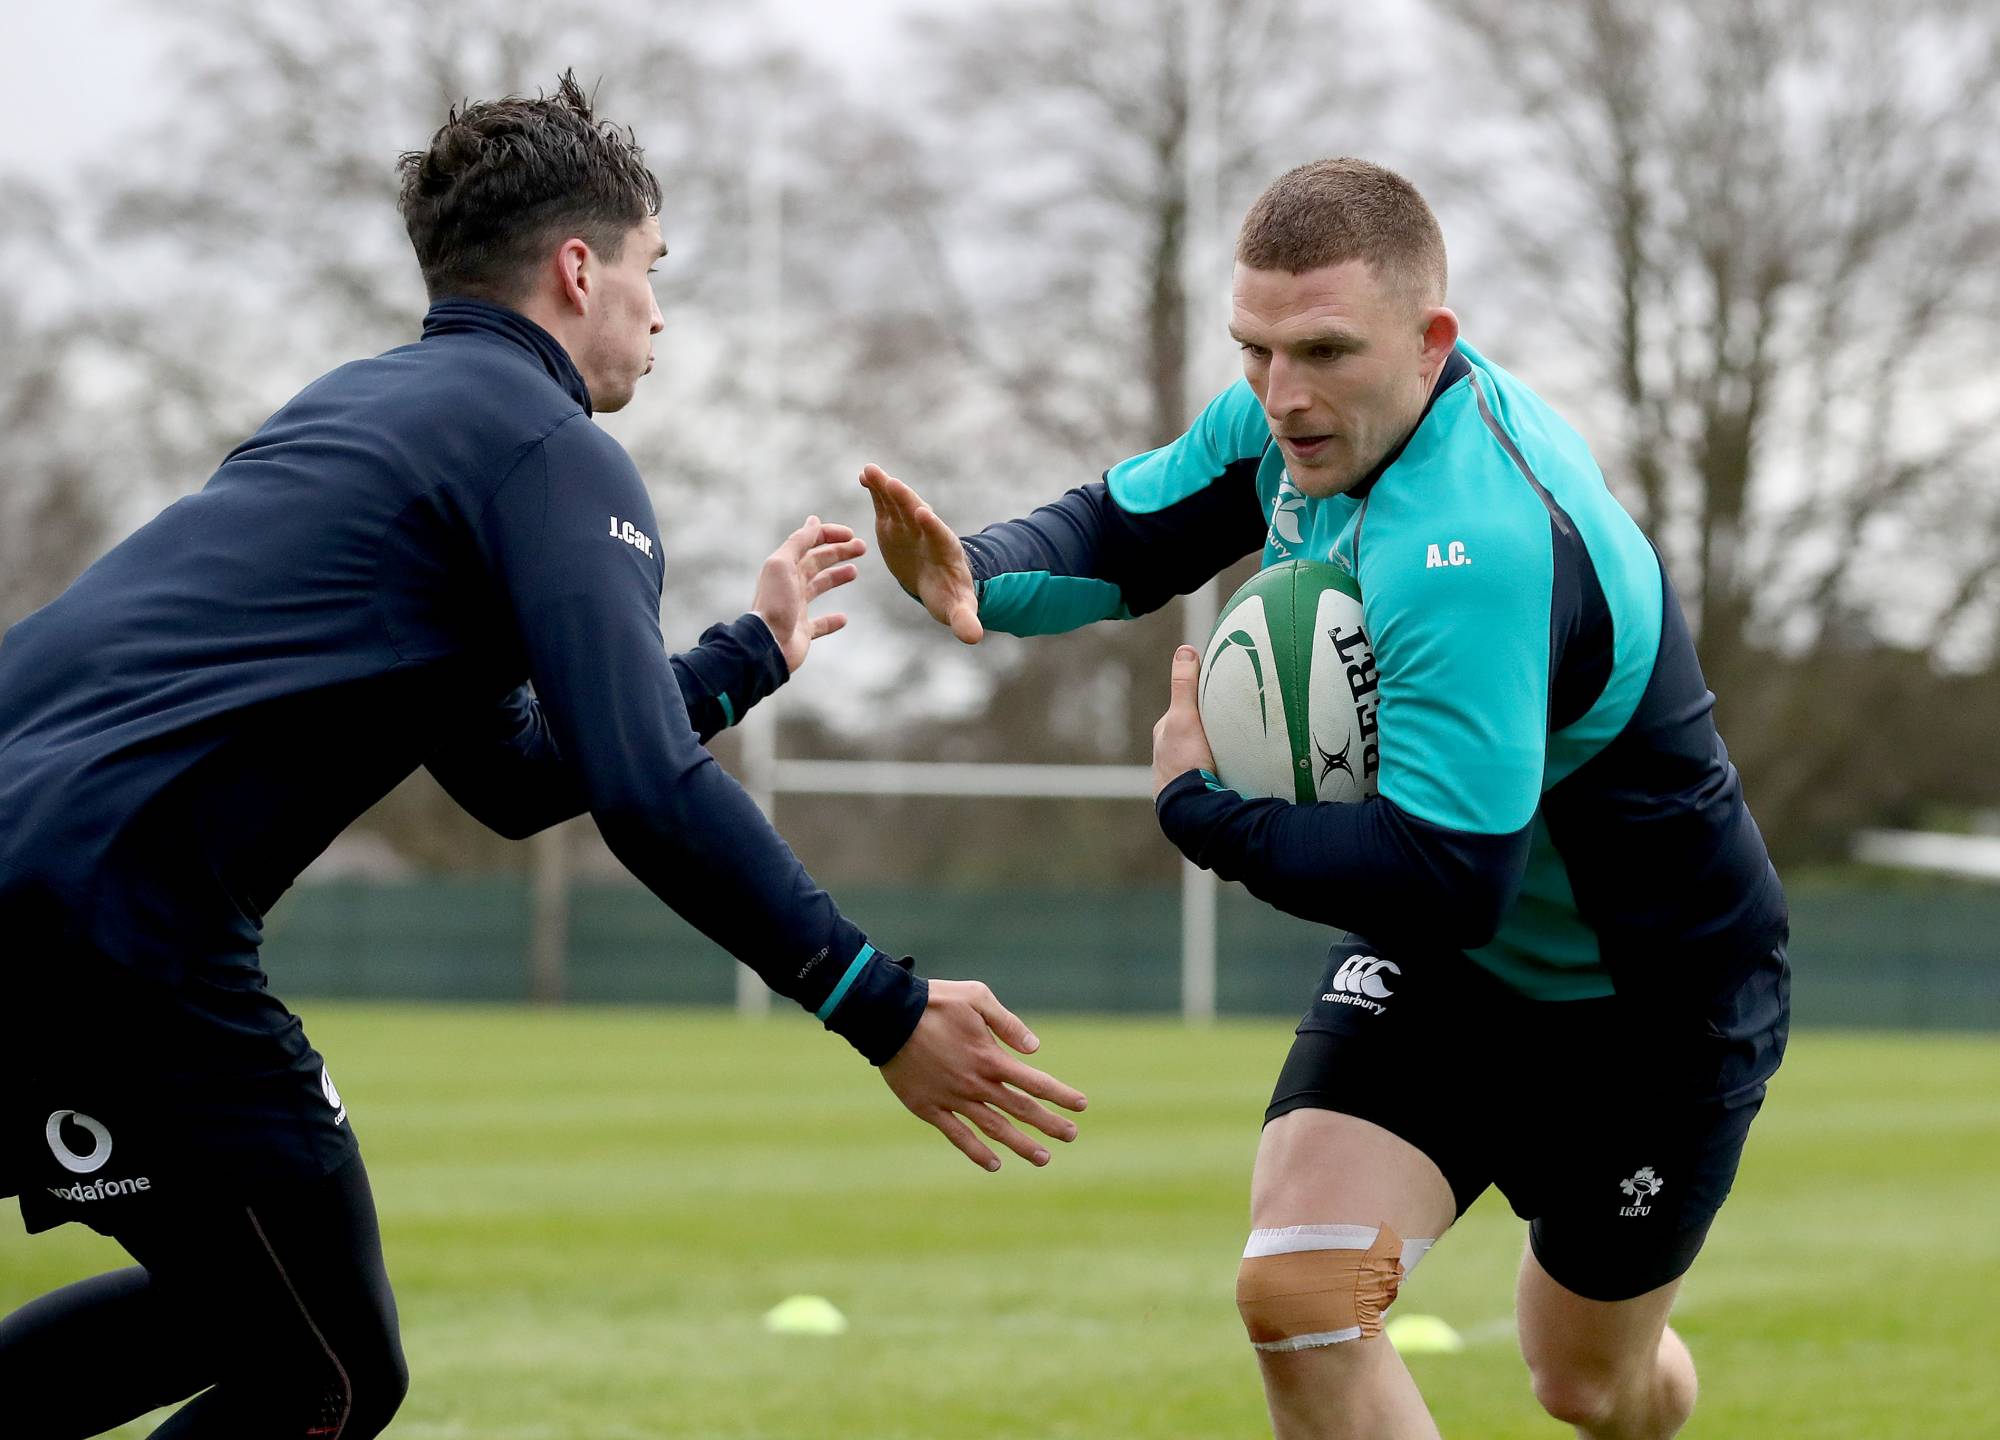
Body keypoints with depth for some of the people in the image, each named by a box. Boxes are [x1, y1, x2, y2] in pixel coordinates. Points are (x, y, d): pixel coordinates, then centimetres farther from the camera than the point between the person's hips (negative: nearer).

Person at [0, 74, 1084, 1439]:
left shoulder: (367, 407, 27)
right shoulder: (552, 447, -1)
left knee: (231, 1308, 25)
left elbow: (519, 774, 33)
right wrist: (885, 1010, -10)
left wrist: (751, 649, 42)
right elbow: (650, 793, -13)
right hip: (114, 912, -9)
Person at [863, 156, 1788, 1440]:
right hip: (1445, 961, 6)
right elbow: (1128, 531, 5)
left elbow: (1441, 883, -41)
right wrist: (983, 573, -18)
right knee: (1298, 1300, -15)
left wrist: (1204, 806, -28)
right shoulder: (1302, 420, -12)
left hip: (1652, 998, -6)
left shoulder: (1474, 551, -39)